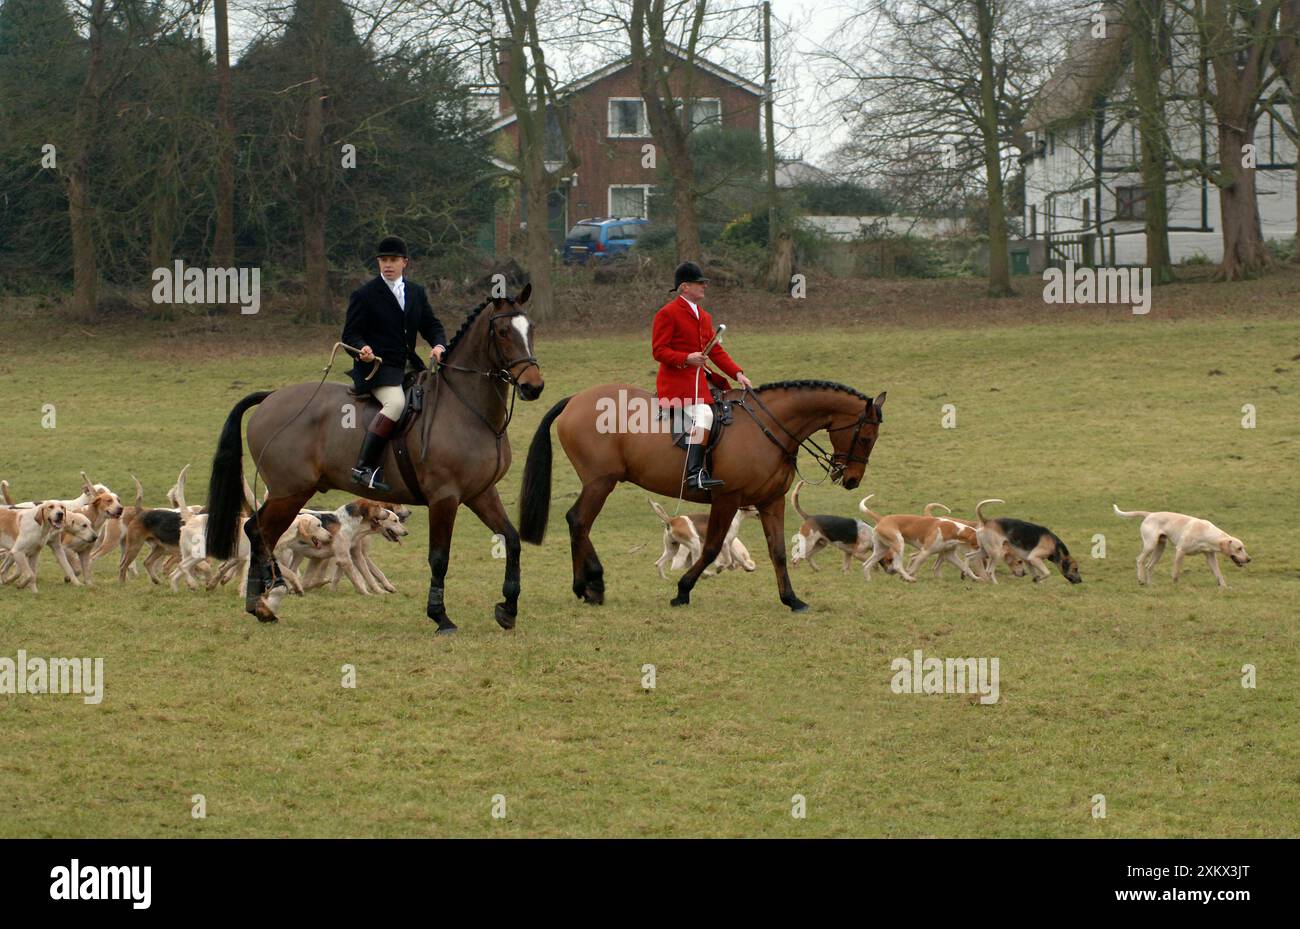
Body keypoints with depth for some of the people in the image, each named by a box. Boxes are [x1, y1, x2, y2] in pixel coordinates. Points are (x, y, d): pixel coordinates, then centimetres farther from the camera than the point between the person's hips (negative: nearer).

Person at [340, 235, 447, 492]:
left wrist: (439, 345, -6)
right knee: (396, 402, -33)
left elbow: (431, 325, 17)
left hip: (407, 366, 7)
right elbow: (350, 334, -2)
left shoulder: (416, 292, 18)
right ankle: (364, 468, -37)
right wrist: (362, 349, -25)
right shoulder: (364, 295, 0)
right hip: (375, 366, -7)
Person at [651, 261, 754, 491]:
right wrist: (687, 358, -24)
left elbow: (716, 351, 20)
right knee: (703, 415, -28)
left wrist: (737, 373, 7)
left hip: (699, 380, 9)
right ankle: (694, 473, -34)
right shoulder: (667, 314, -5)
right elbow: (658, 351, -11)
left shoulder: (703, 316, 21)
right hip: (675, 379, -9)